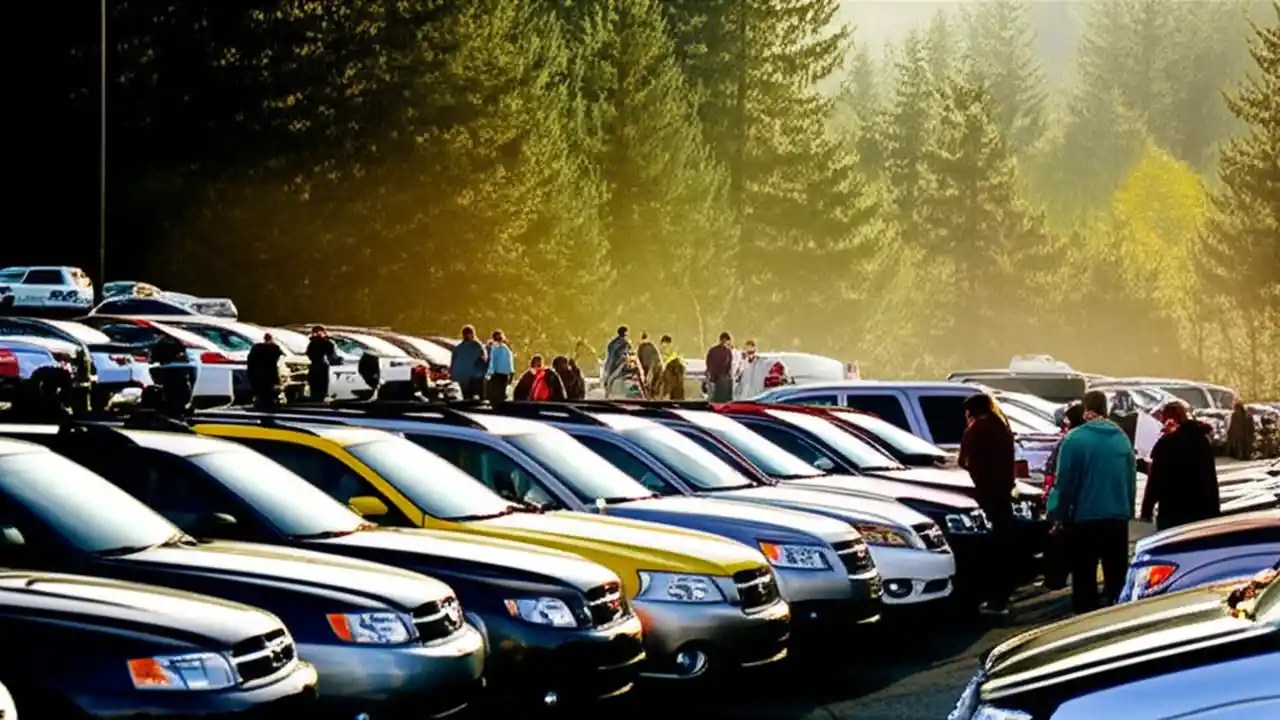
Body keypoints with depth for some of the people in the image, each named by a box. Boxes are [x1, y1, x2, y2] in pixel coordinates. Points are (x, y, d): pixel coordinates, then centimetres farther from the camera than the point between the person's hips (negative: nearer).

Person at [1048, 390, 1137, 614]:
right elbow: (1132, 480, 7)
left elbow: (1064, 482, -12)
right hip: (1118, 518, 4)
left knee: (1084, 579, 4)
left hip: (1084, 519, -4)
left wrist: (1058, 516, -3)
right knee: (1116, 578, 13)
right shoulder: (1122, 438, 2)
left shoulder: (1075, 439, -12)